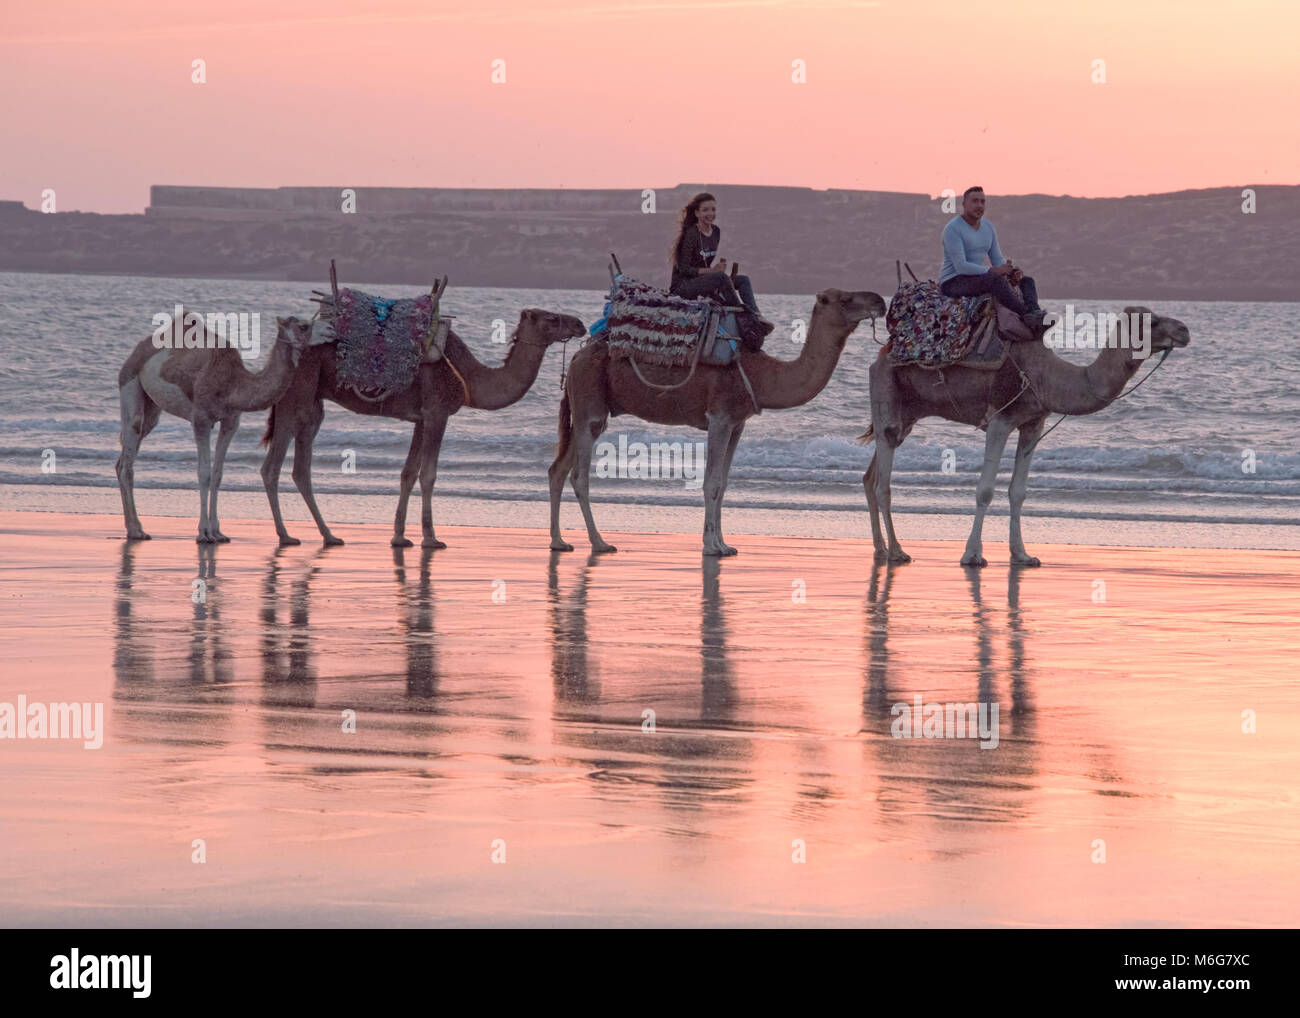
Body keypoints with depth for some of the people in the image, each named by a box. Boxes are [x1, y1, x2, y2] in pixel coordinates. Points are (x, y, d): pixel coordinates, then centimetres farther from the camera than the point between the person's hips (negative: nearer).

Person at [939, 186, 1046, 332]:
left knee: (1026, 281, -7)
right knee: (997, 280, -35)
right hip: (954, 282, -8)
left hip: (977, 279, 8)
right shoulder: (953, 229, -15)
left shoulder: (988, 227, 10)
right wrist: (993, 271, -30)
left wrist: (1013, 272, -11)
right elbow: (961, 266, -23)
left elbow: (998, 261, 12)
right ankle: (1027, 316, -43)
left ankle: (1034, 311, -38)